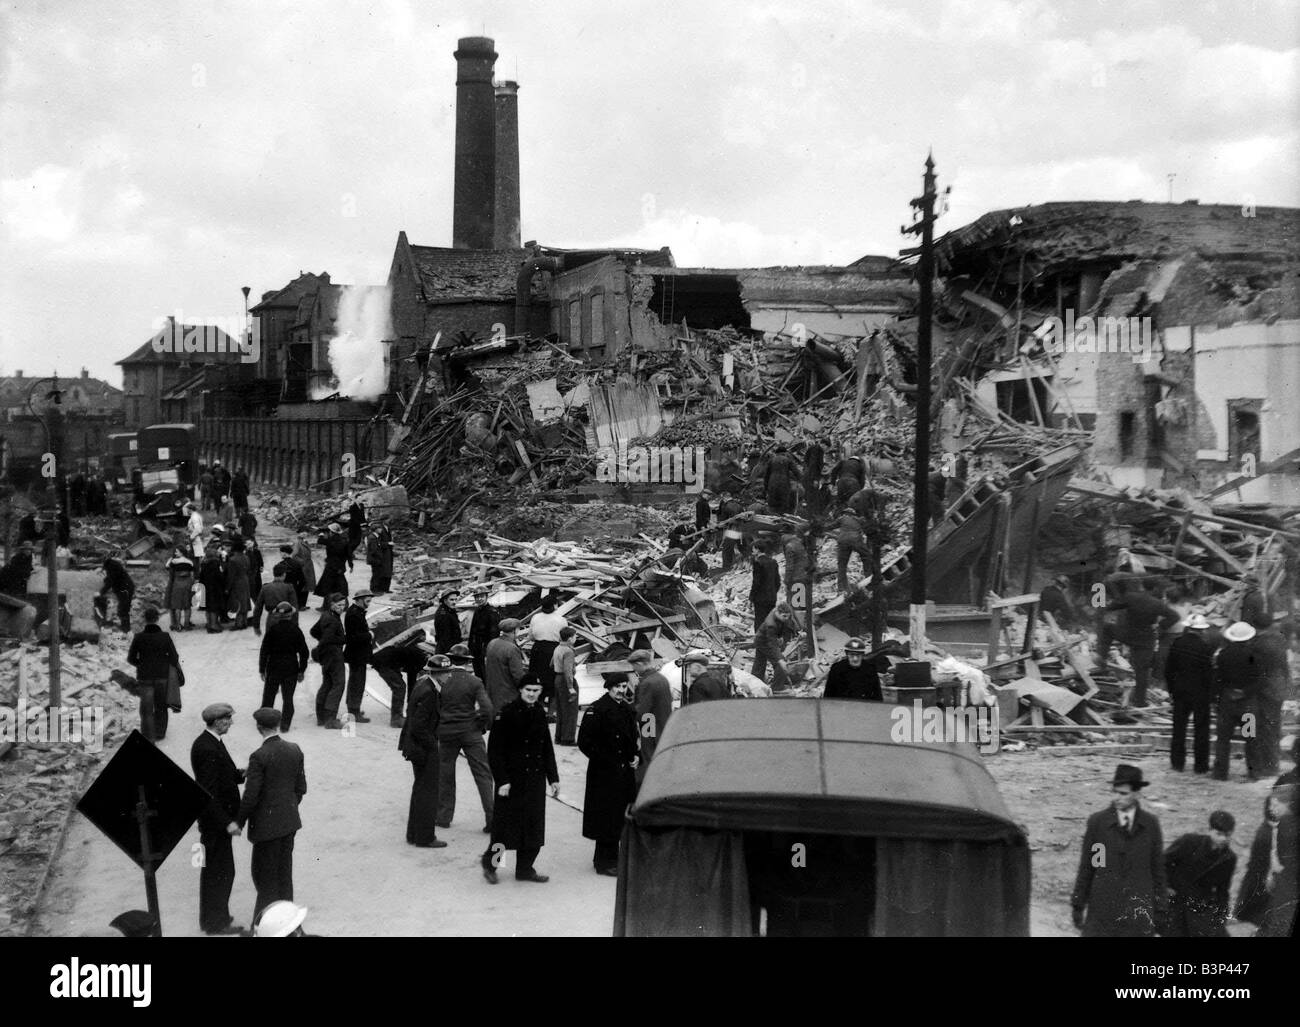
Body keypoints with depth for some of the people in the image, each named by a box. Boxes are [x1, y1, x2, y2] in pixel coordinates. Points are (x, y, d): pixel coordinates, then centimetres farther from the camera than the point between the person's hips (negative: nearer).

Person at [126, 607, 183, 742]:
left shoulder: (139, 638, -11)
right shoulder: (165, 636, -11)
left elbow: (131, 659, -4)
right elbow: (174, 657, -8)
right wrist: (176, 666, 13)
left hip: (144, 677, -1)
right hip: (162, 676, 1)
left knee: (146, 710, 4)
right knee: (161, 707, 19)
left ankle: (148, 738, -3)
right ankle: (160, 733, 31)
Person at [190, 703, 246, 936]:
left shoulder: (210, 742, 8)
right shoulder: (207, 748, -24)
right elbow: (208, 791, -25)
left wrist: (241, 774, 2)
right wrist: (227, 822, -24)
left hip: (219, 818, 10)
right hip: (215, 820, -10)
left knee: (216, 870, 19)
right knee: (220, 871, 1)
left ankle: (214, 917, 30)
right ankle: (216, 923, 11)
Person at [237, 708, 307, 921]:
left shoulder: (259, 756, -20)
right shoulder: (295, 750, -1)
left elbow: (250, 796, -18)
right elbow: (301, 788, 7)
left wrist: (239, 822, -5)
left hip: (267, 824, -6)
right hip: (289, 821, 6)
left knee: (264, 874, 5)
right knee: (284, 871, 18)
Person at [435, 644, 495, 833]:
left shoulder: (441, 680, -5)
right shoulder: (474, 682, -7)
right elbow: (487, 708, -15)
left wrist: (437, 727, 10)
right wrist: (480, 725, 1)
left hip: (446, 732, 1)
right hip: (471, 733, -1)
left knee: (445, 775, 15)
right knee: (483, 774, 3)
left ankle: (444, 816, 21)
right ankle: (491, 817, -2)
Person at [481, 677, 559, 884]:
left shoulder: (540, 713, 8)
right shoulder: (507, 713, -12)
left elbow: (547, 748, 16)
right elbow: (495, 749, -13)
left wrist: (553, 778, 13)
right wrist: (502, 780, -17)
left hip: (536, 779, 6)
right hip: (512, 780, -6)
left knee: (534, 826, 8)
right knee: (506, 824, 1)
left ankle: (525, 868, 20)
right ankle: (490, 861, 22)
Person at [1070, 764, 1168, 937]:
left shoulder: (1150, 824, 2)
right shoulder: (1097, 822, -1)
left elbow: (1158, 869, 6)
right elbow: (1085, 867, 3)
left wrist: (1160, 910, 5)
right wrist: (1078, 905, 3)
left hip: (1139, 911, 1)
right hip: (1102, 908, -1)